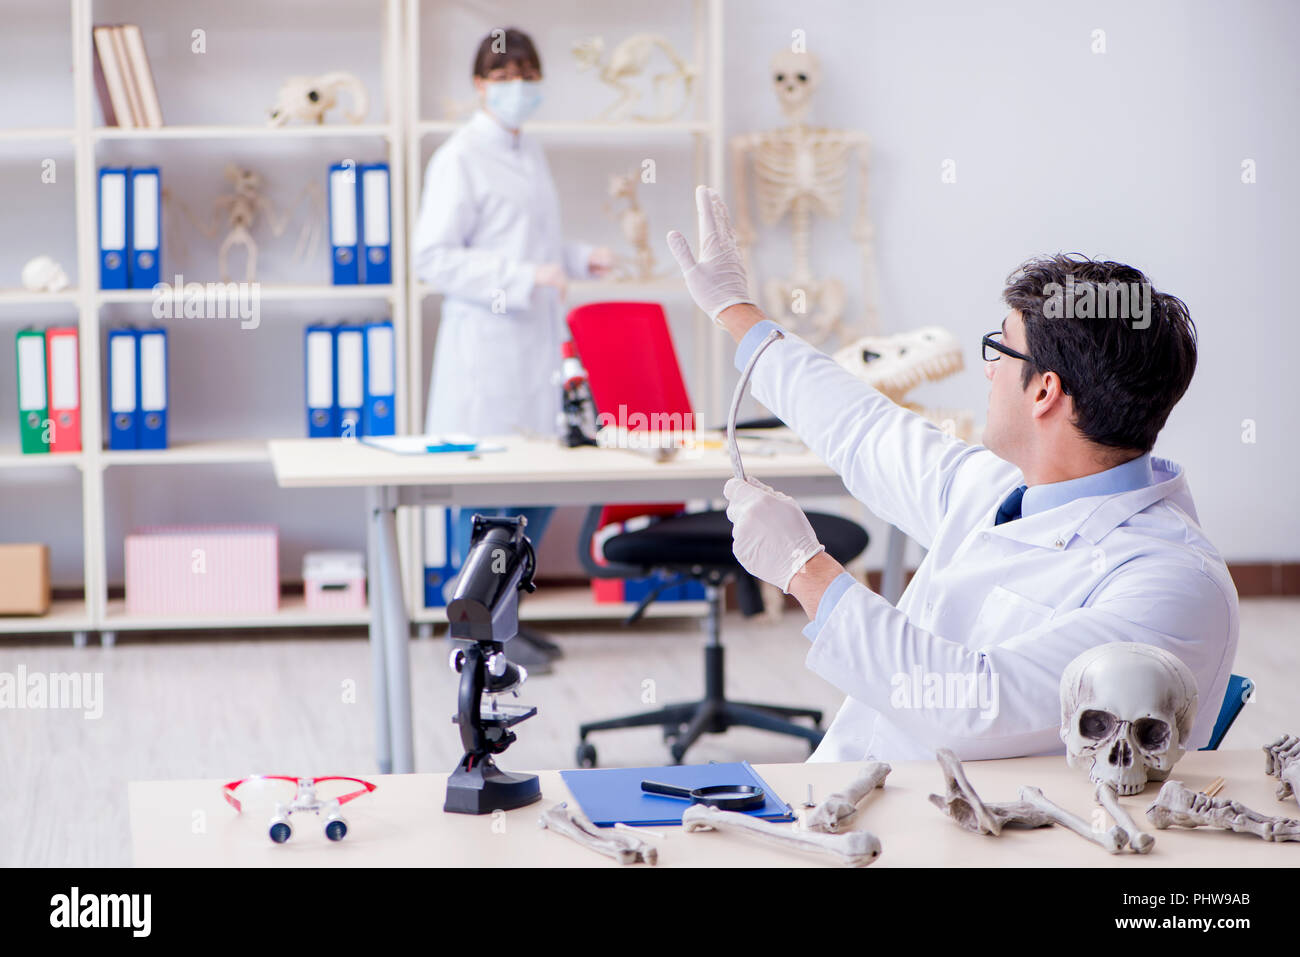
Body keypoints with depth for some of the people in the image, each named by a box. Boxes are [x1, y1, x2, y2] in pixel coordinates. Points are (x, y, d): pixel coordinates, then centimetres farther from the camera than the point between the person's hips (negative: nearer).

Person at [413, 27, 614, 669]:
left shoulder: (529, 153, 16)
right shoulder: (460, 159, -9)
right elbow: (432, 257, -15)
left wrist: (578, 259, 9)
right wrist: (522, 279, -21)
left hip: (536, 340, 8)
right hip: (485, 344, -8)